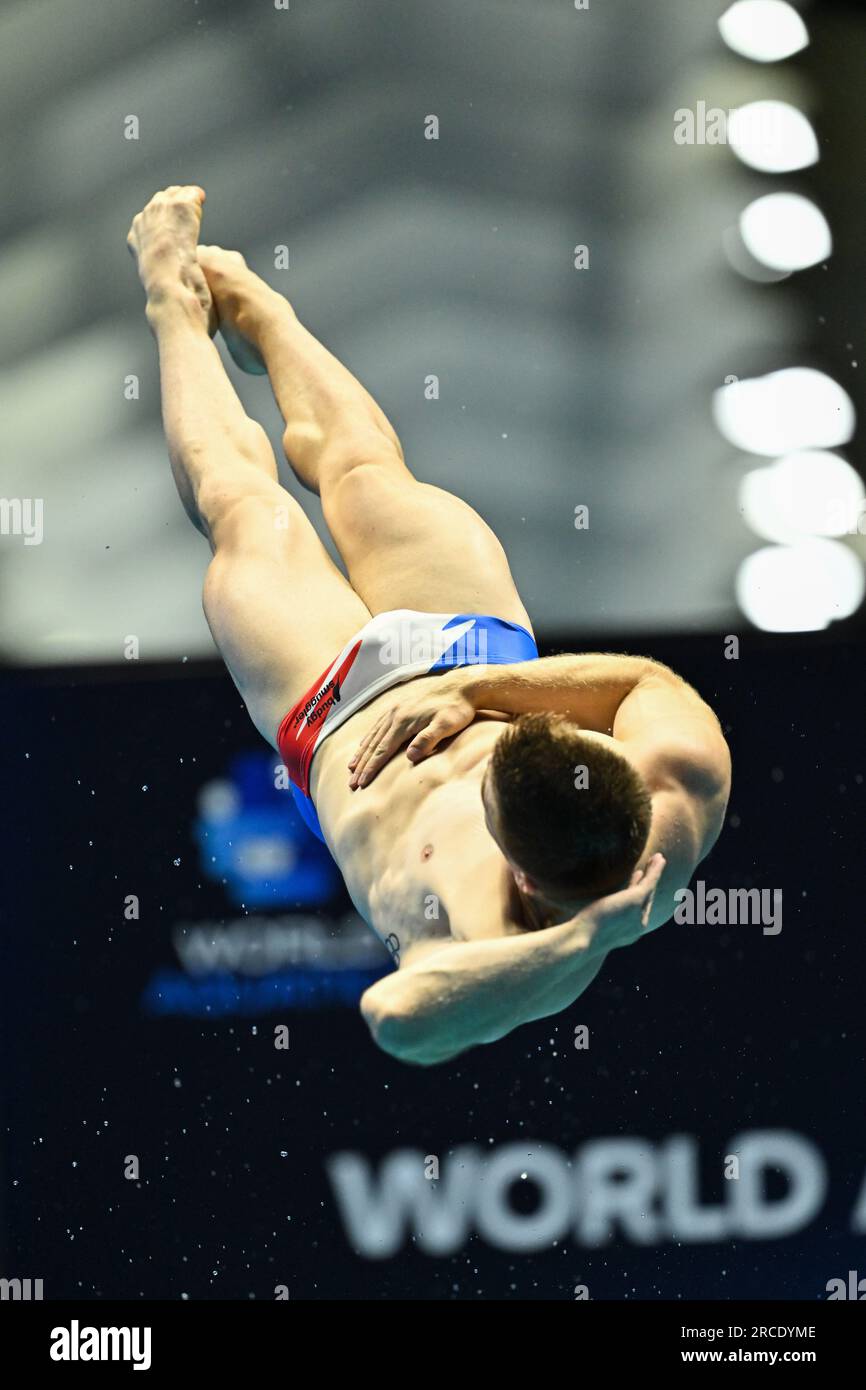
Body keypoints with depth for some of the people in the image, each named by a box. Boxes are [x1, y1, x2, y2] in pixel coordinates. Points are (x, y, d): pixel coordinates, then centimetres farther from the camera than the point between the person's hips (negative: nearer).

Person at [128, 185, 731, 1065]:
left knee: (246, 508, 23)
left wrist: (577, 944, -71)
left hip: (335, 723, -2)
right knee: (359, 465, 27)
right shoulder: (688, 794, -43)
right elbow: (652, 680, -28)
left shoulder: (479, 932, -53)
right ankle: (255, 308, 61)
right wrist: (480, 687, -39)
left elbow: (398, 1018, -74)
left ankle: (178, 305, 55)